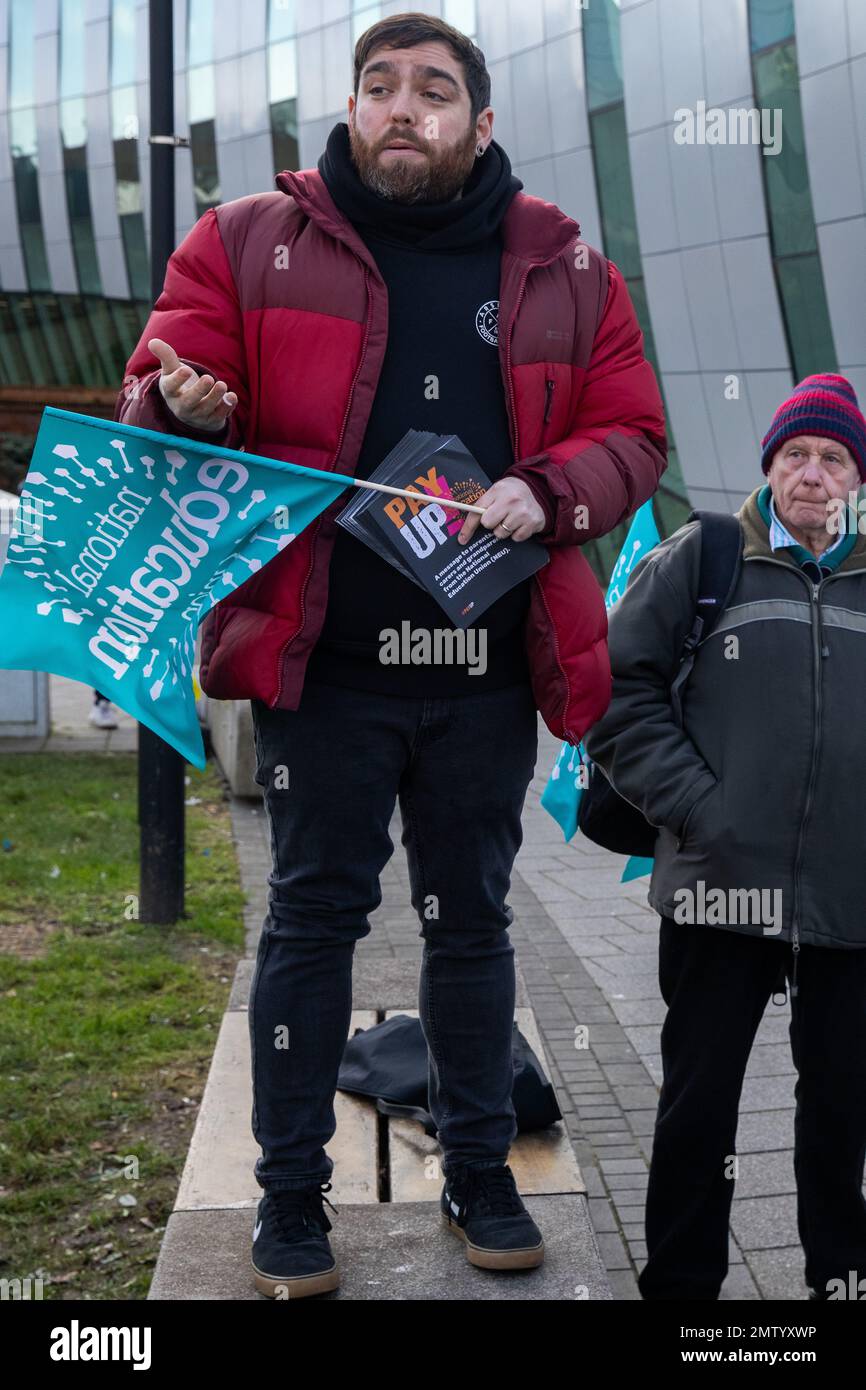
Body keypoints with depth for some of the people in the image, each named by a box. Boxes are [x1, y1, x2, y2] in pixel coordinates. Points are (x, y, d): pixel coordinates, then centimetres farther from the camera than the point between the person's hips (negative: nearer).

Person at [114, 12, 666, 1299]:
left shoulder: (566, 270, 8)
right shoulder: (249, 243, 3)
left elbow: (633, 437, 8)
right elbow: (154, 405, 3)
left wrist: (546, 491, -12)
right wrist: (189, 412, -22)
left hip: (493, 665, 2)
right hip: (322, 659, -2)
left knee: (471, 918, 13)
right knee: (314, 915, 6)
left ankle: (480, 1175, 30)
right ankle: (291, 1197, 21)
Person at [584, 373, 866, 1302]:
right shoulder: (702, 558, 3)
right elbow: (621, 691, -1)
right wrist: (693, 805, -10)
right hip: (723, 885, -3)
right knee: (700, 1094, 6)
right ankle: (680, 1280, 22)